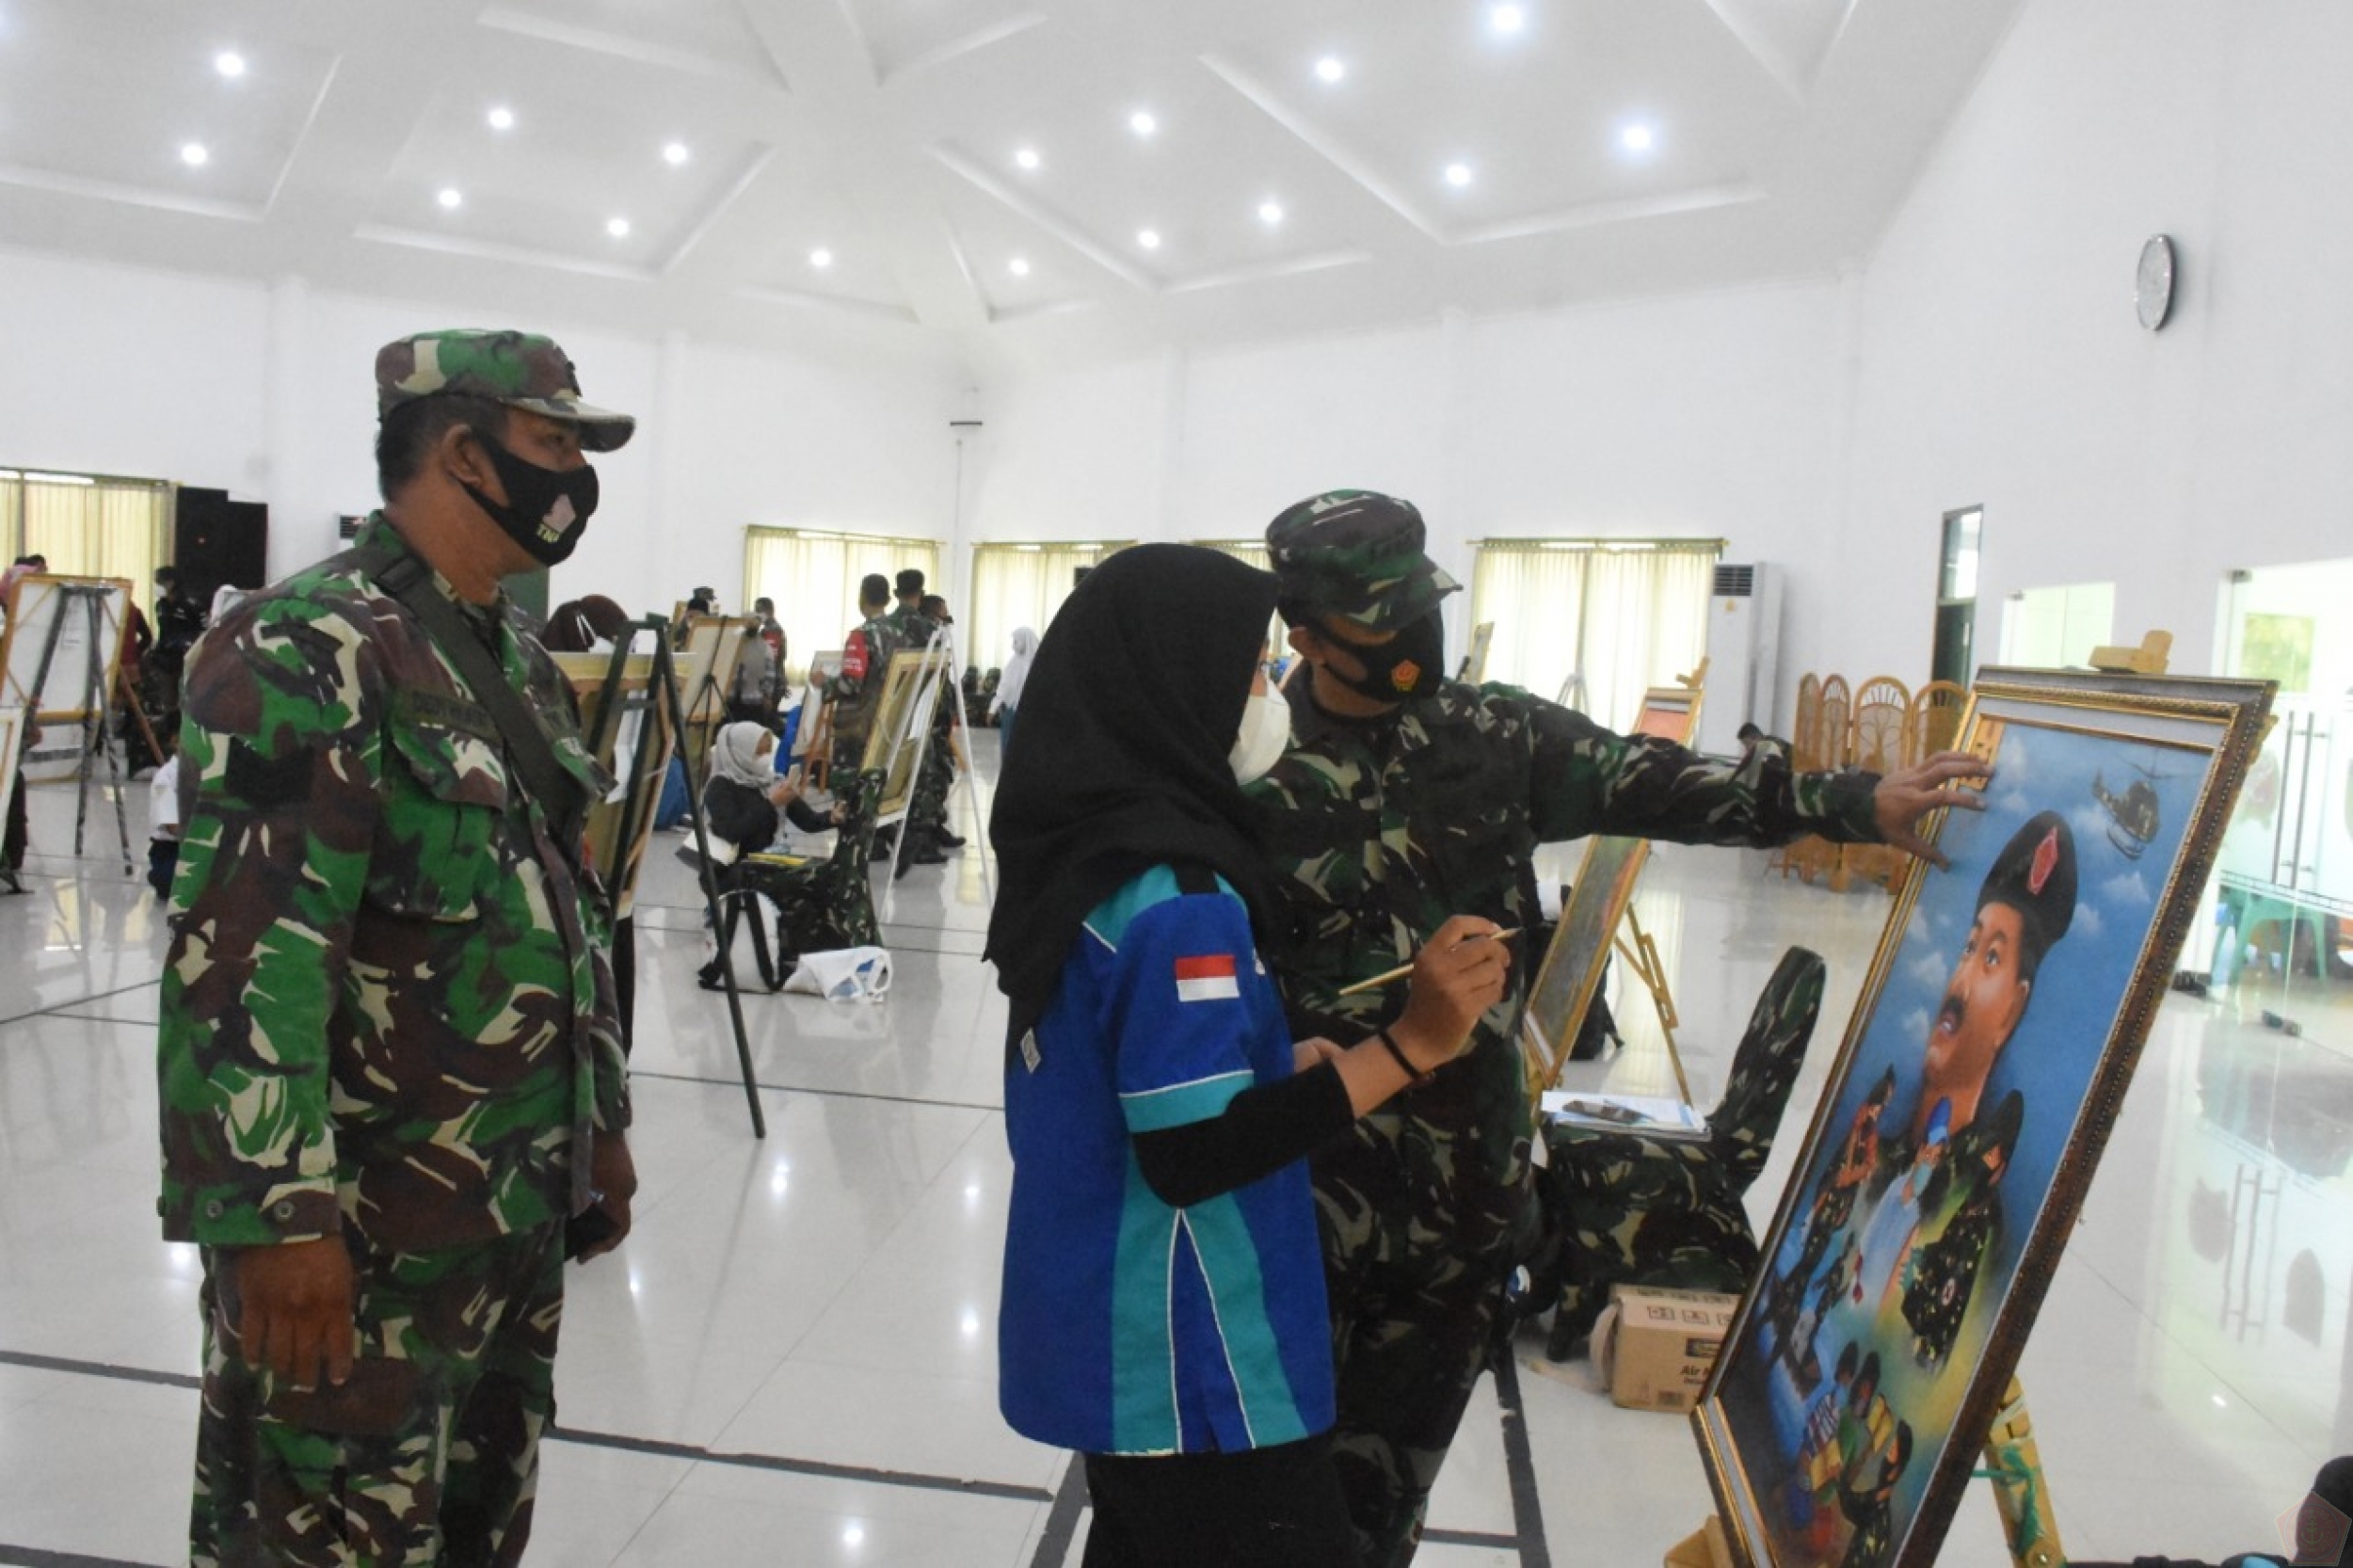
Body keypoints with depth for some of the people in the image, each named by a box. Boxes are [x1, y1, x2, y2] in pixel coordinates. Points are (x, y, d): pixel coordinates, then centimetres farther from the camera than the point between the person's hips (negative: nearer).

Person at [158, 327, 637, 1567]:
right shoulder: (304, 650, -16)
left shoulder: (516, 657, 13)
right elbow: (242, 959, -23)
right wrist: (280, 1216, -25)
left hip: (518, 1213, 9)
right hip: (365, 1232, -8)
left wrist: (601, 1122, 19)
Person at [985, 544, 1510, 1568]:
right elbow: (1191, 1153, -26)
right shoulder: (1176, 895, -24)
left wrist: (1280, 1064, 4)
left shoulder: (1075, 848, 4)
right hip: (1191, 1371, -8)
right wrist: (1409, 1043, -25)